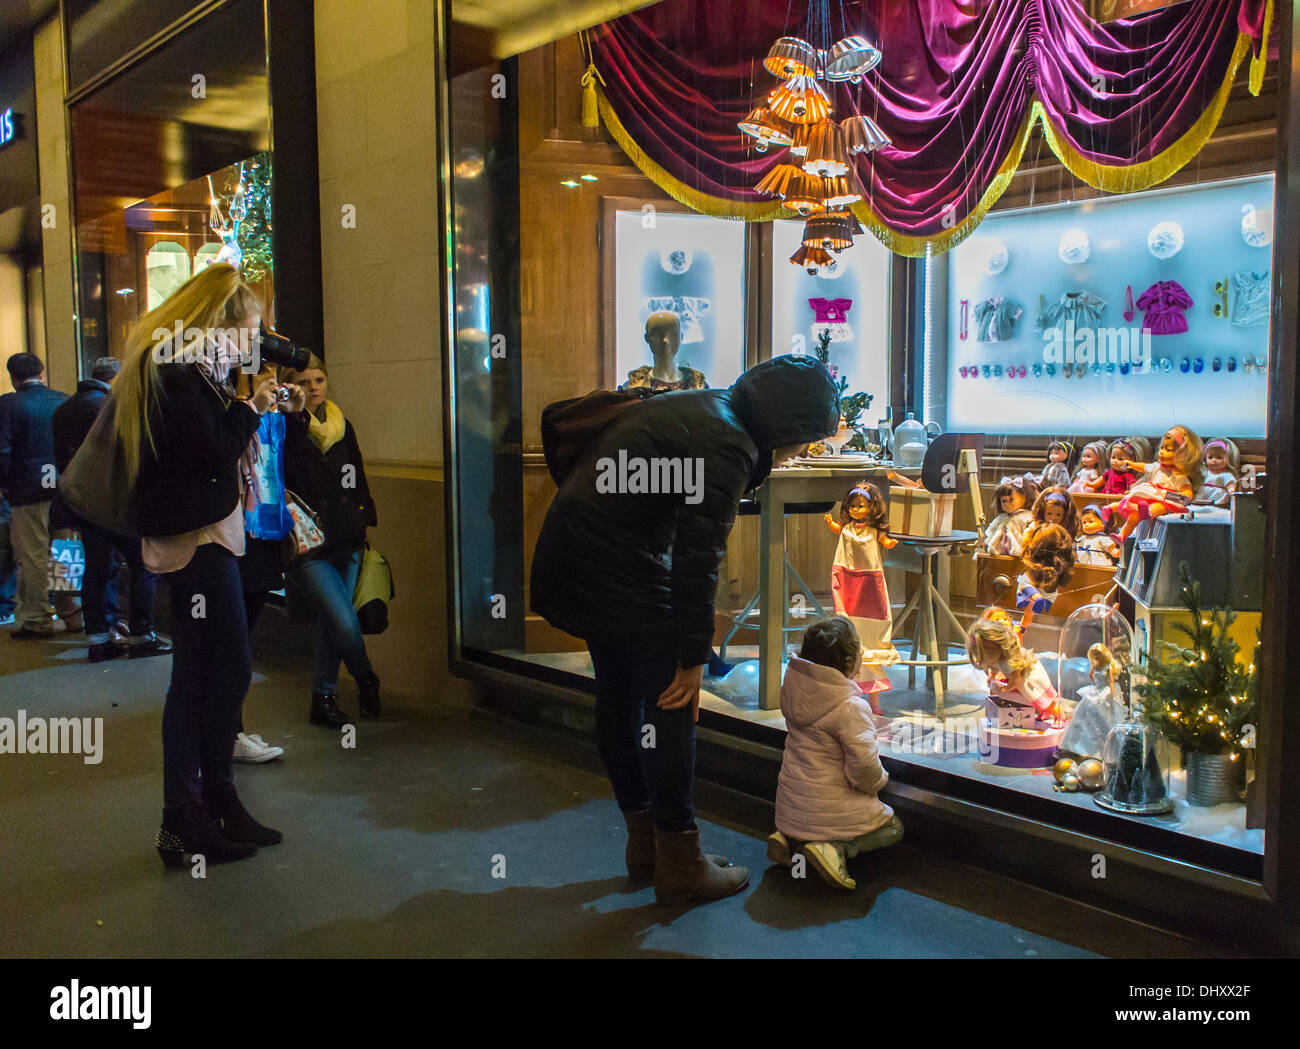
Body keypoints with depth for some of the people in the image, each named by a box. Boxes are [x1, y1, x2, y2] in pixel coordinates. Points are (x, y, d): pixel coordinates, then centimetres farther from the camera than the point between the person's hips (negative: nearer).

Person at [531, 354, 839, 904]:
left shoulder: (702, 406, 13)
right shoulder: (727, 446, -17)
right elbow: (698, 558, -19)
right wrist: (693, 657, -11)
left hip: (571, 558, 11)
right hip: (618, 565, -11)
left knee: (619, 697, 18)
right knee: (670, 707, -1)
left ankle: (644, 840, 32)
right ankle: (680, 863, 10)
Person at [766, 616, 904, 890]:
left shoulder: (794, 692, -4)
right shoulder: (851, 708, -25)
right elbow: (863, 766, -25)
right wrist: (879, 780, -3)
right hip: (830, 808, -7)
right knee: (892, 828, 15)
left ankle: (789, 839, 8)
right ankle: (834, 848, -11)